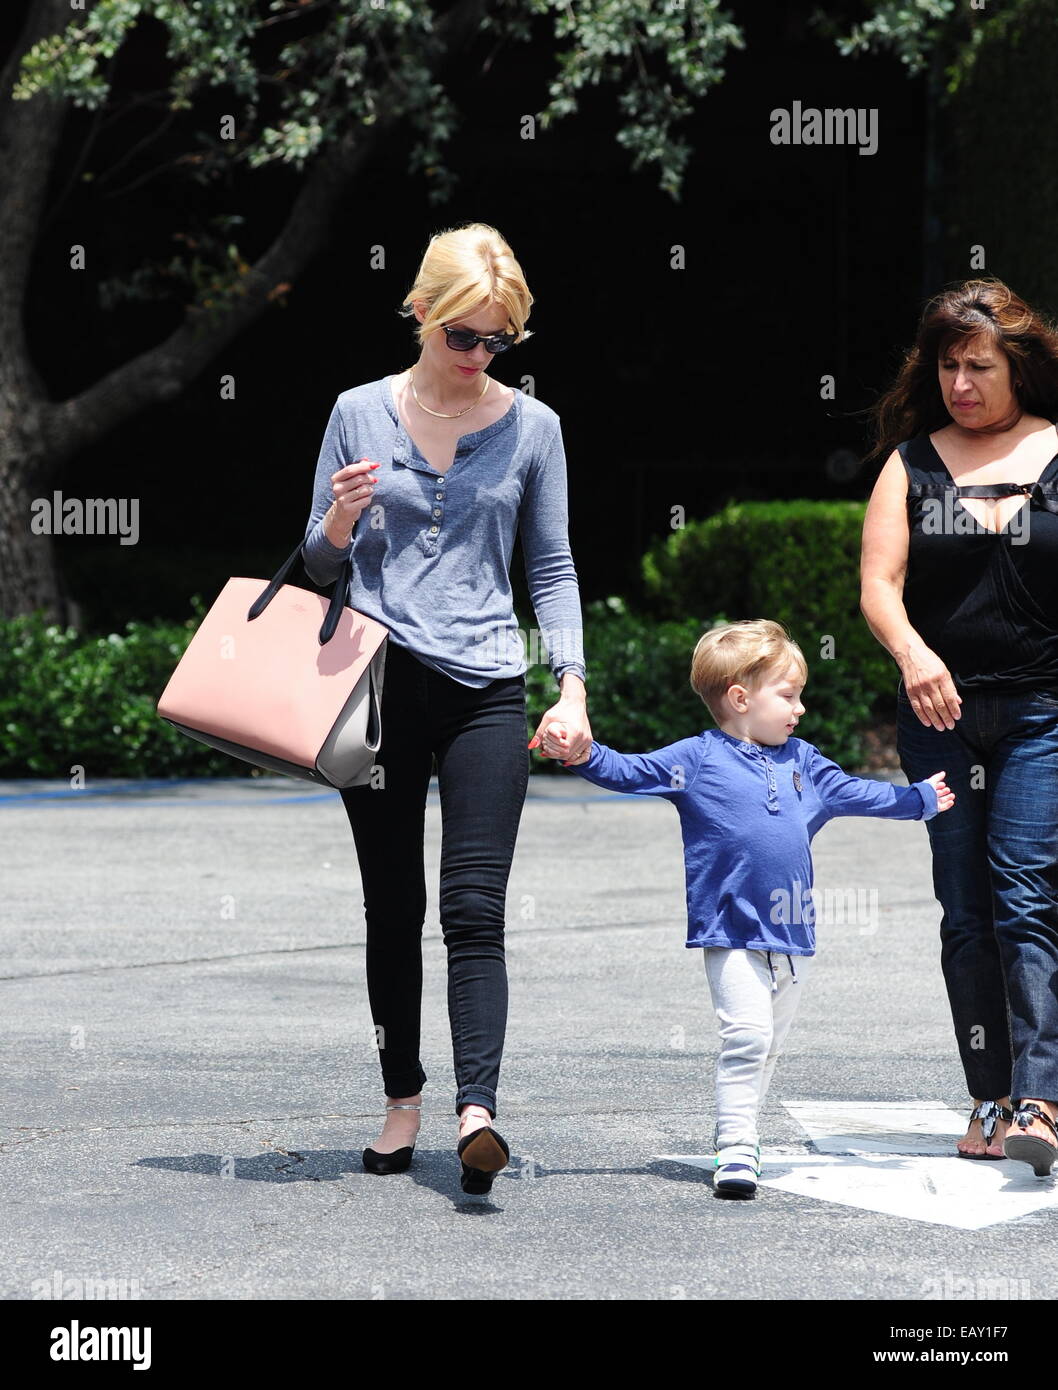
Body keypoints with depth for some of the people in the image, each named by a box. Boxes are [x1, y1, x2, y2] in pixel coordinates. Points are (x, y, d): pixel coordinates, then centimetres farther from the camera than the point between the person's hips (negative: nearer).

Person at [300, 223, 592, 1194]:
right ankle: (403, 1100, 19)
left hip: (485, 692, -1)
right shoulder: (360, 414, 5)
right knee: (393, 908, 7)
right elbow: (320, 566, 11)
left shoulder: (532, 427, 5)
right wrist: (340, 521, -12)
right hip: (380, 685, 1)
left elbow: (552, 568, 10)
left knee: (475, 908, -12)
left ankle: (477, 1111, -22)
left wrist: (572, 684, -2)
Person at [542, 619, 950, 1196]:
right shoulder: (696, 759, -2)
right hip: (732, 931, -6)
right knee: (746, 1034, -17)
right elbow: (630, 772, -6)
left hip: (791, 932, 6)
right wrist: (584, 755, -24)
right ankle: (736, 1149, -16)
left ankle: (738, 1129, 22)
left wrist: (918, 799, 39)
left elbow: (850, 792, 30)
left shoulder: (800, 761, 16)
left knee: (768, 1045, 11)